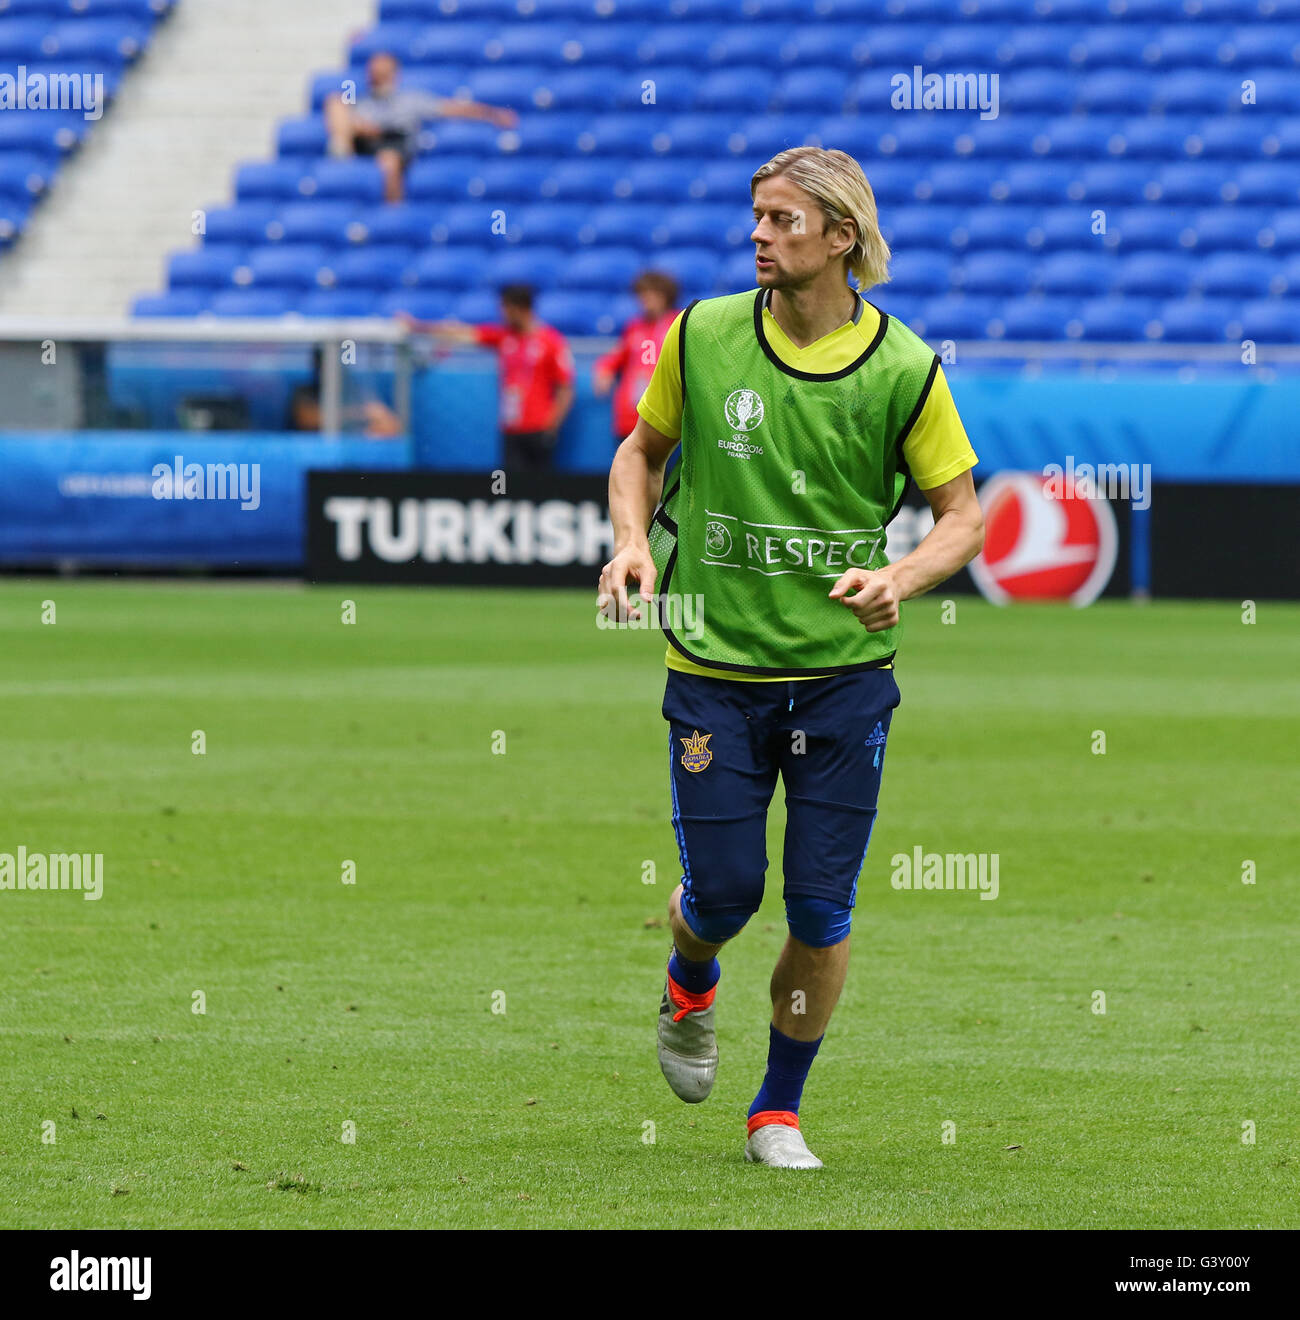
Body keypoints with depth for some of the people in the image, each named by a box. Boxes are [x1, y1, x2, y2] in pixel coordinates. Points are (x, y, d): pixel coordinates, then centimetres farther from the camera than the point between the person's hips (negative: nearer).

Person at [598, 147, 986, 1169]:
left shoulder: (903, 370, -8)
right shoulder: (703, 336, -3)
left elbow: (965, 516, 0)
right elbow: (642, 450, 13)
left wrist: (899, 578, -19)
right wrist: (634, 543, -6)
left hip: (844, 670, -1)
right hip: (716, 663, 1)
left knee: (822, 911, -1)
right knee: (723, 894, 1)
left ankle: (780, 1109, 19)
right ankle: (690, 989, 38)